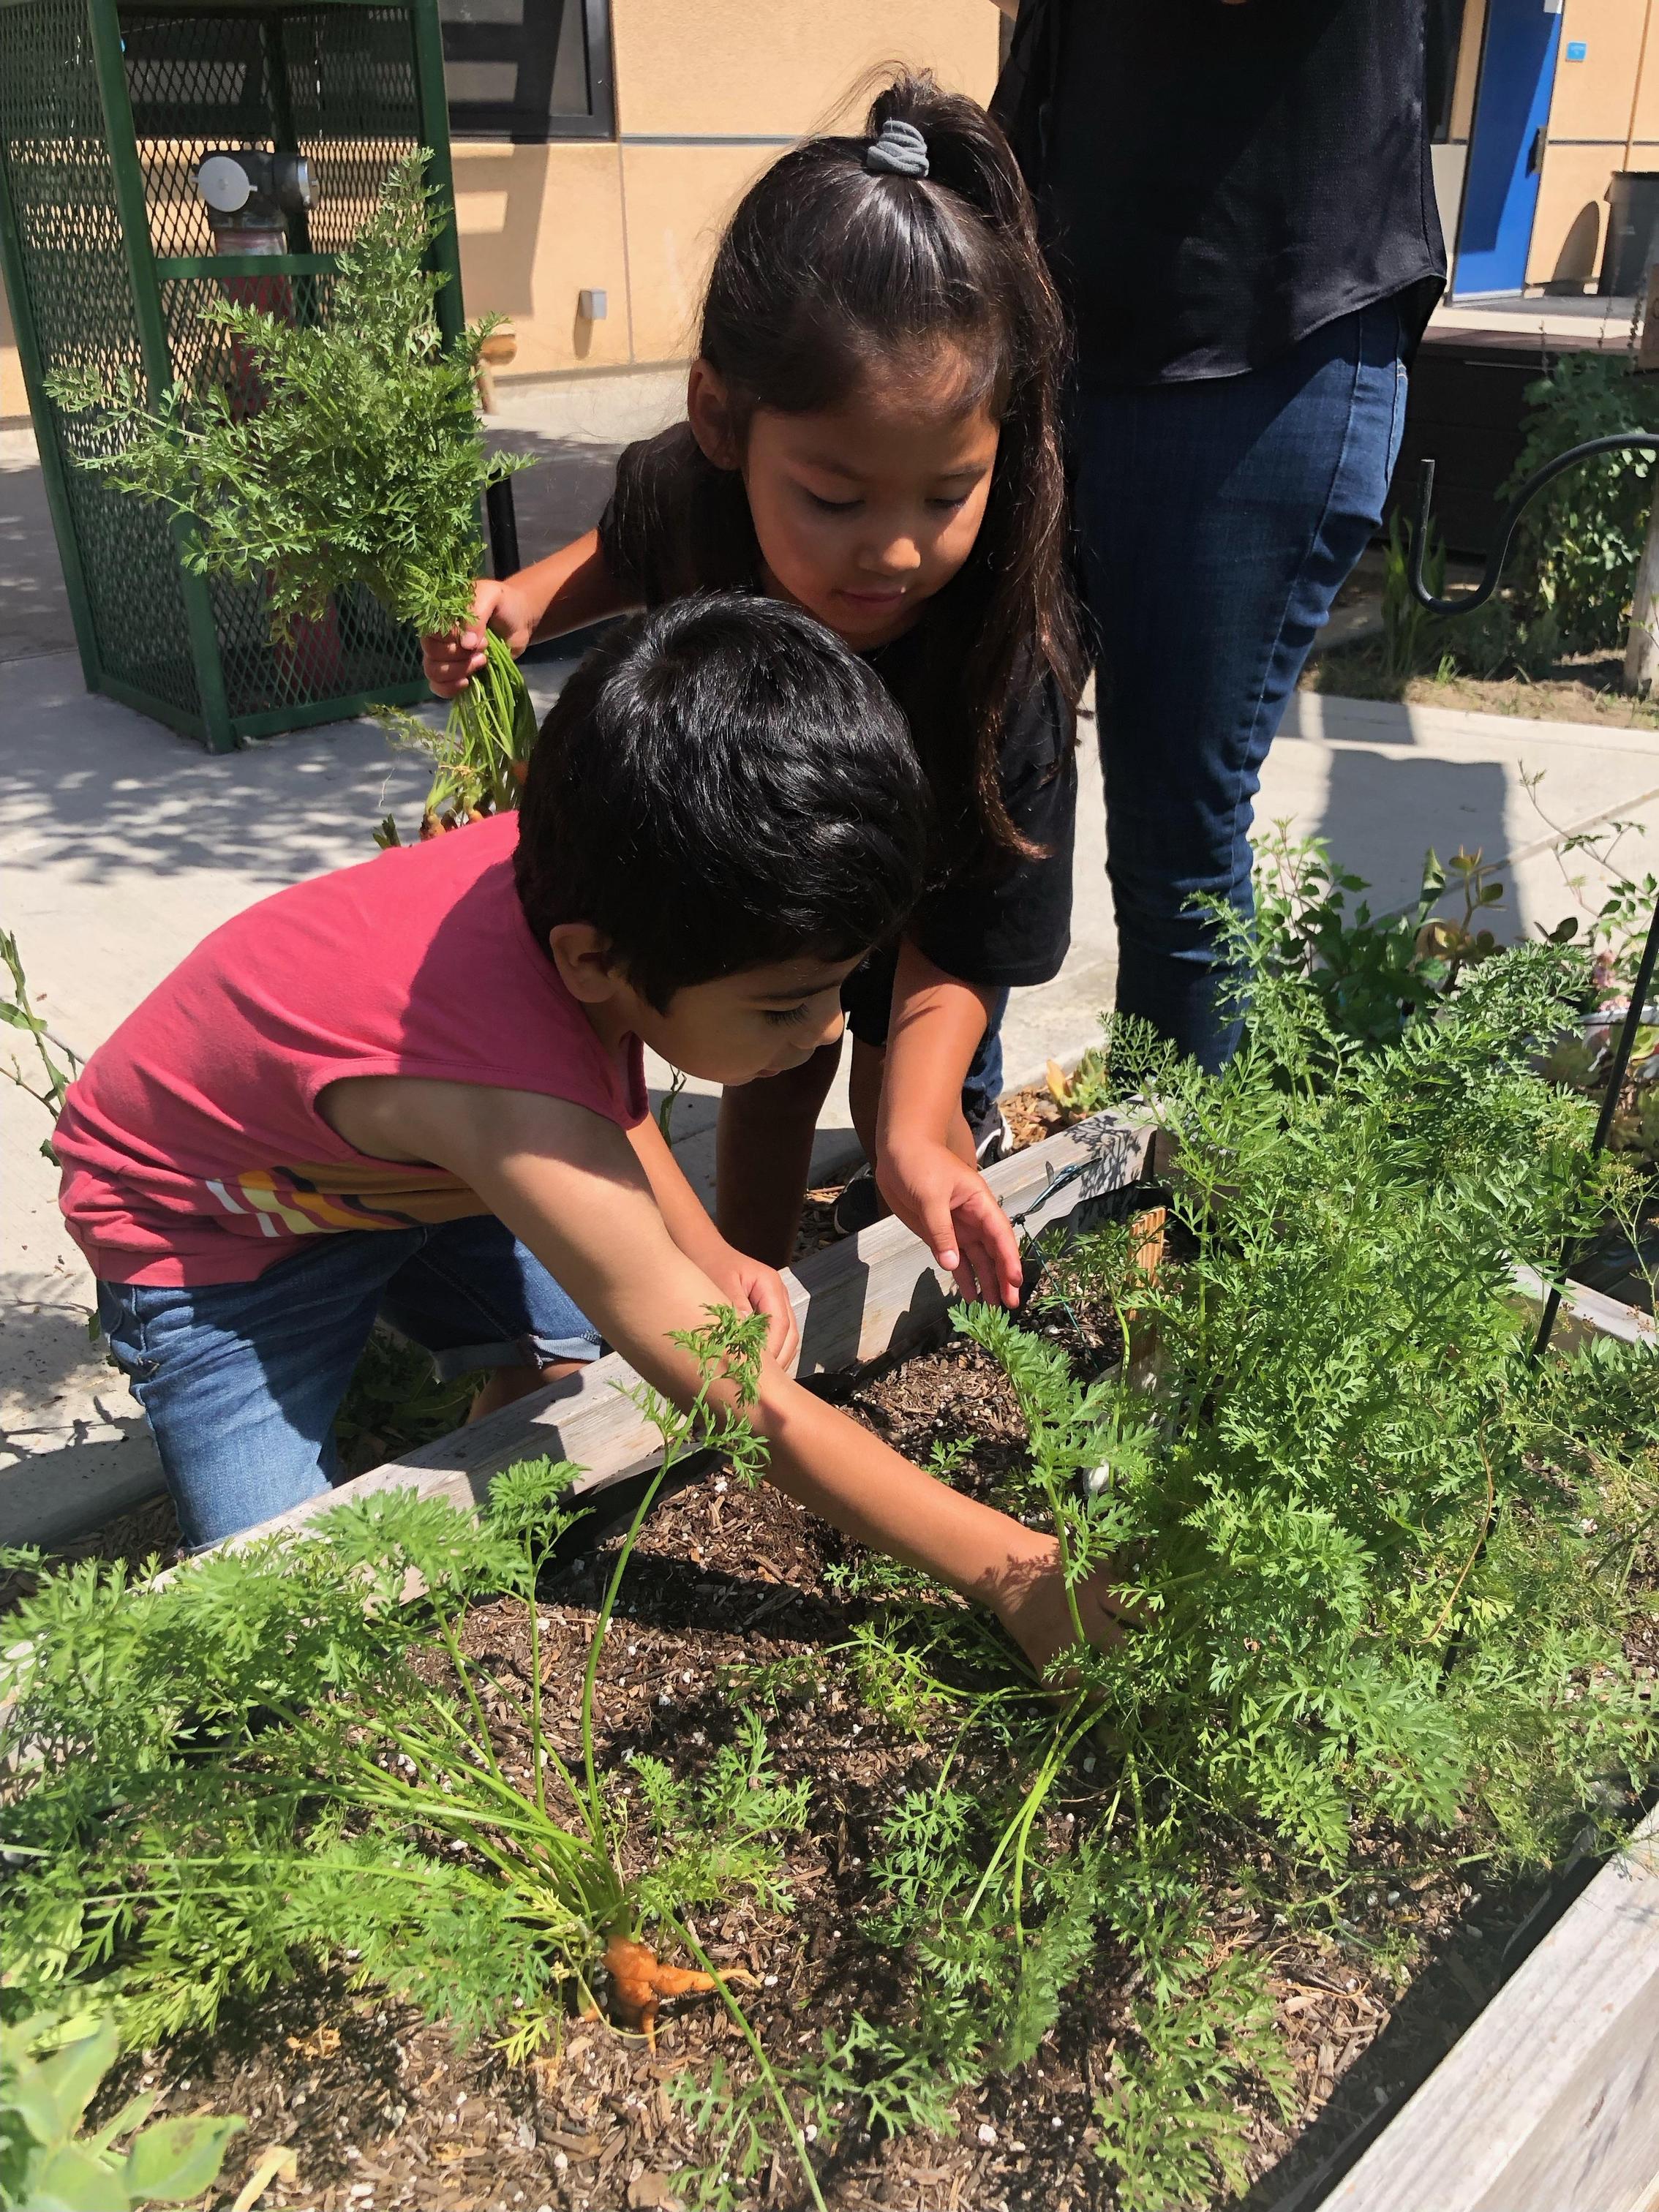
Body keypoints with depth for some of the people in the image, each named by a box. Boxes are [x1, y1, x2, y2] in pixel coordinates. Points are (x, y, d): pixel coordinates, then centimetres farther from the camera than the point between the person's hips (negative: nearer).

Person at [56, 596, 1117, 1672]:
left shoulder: (592, 880, -24)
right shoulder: (513, 1107, -45)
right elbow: (752, 1408, -36)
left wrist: (703, 1251, -12)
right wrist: (1013, 1572, -32)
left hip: (407, 1168, 7)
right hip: (206, 1230, -6)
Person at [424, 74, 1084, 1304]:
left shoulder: (1012, 658, -41)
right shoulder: (684, 488, -32)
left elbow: (959, 939, -31)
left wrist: (916, 1126, -44)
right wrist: (529, 603, -21)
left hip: (922, 887, -2)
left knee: (906, 1097, 0)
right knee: (772, 1075, 12)